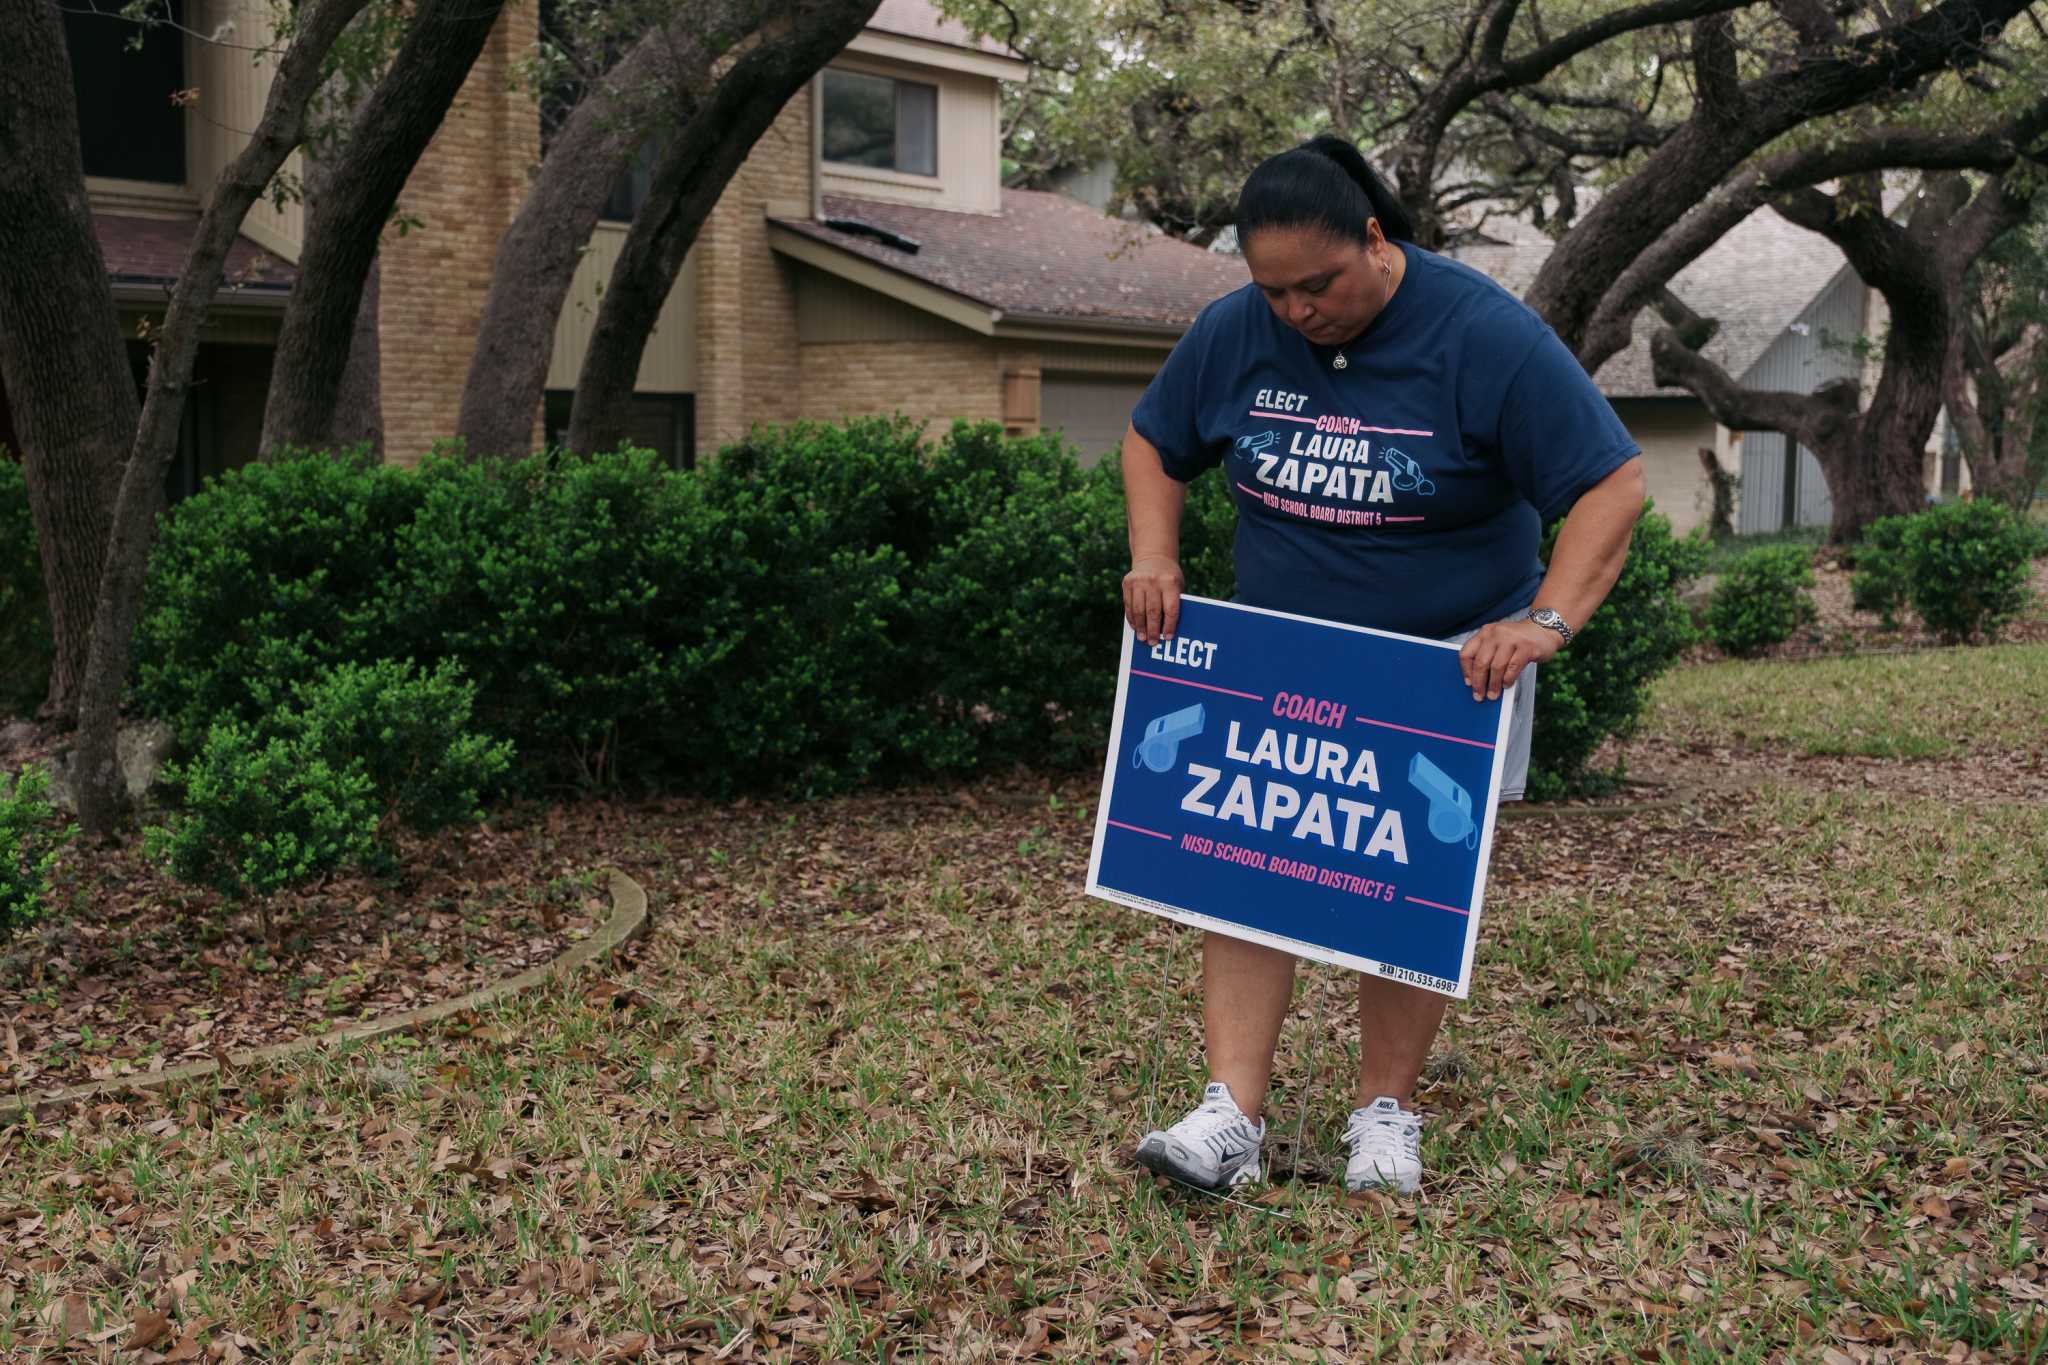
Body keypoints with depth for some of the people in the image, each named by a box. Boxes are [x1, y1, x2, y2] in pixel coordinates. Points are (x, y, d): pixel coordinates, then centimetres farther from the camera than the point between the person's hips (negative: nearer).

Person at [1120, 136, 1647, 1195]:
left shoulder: (1484, 335, -17)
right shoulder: (1235, 331, -5)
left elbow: (1612, 484, -18)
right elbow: (1154, 441, 11)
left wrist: (1547, 621, -31)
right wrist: (1154, 558, -5)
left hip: (1450, 659, -3)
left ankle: (1386, 1111, 17)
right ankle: (1231, 1118, -6)